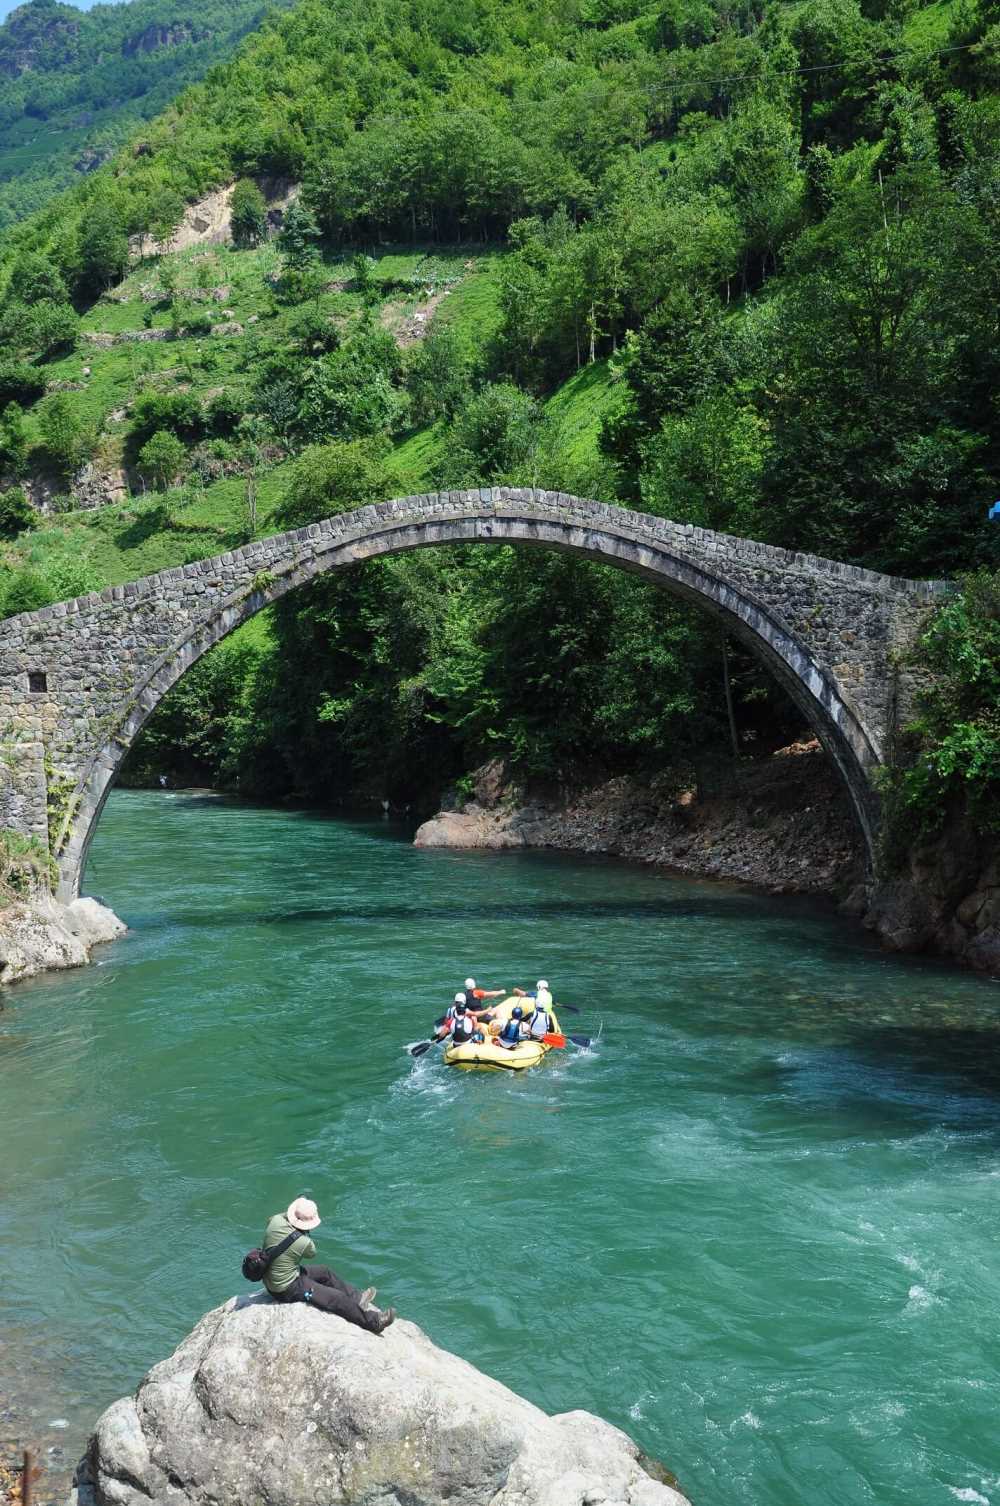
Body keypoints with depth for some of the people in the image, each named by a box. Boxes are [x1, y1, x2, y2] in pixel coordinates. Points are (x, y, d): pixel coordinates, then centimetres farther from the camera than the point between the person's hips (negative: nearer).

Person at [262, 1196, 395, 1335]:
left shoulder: (275, 1221, -16)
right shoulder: (303, 1243, -30)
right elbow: (311, 1253, -4)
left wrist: (292, 1214, 1)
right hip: (287, 1290, -8)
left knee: (325, 1272, 22)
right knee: (337, 1299, 0)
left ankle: (356, 1298, 37)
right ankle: (374, 1322, 11)